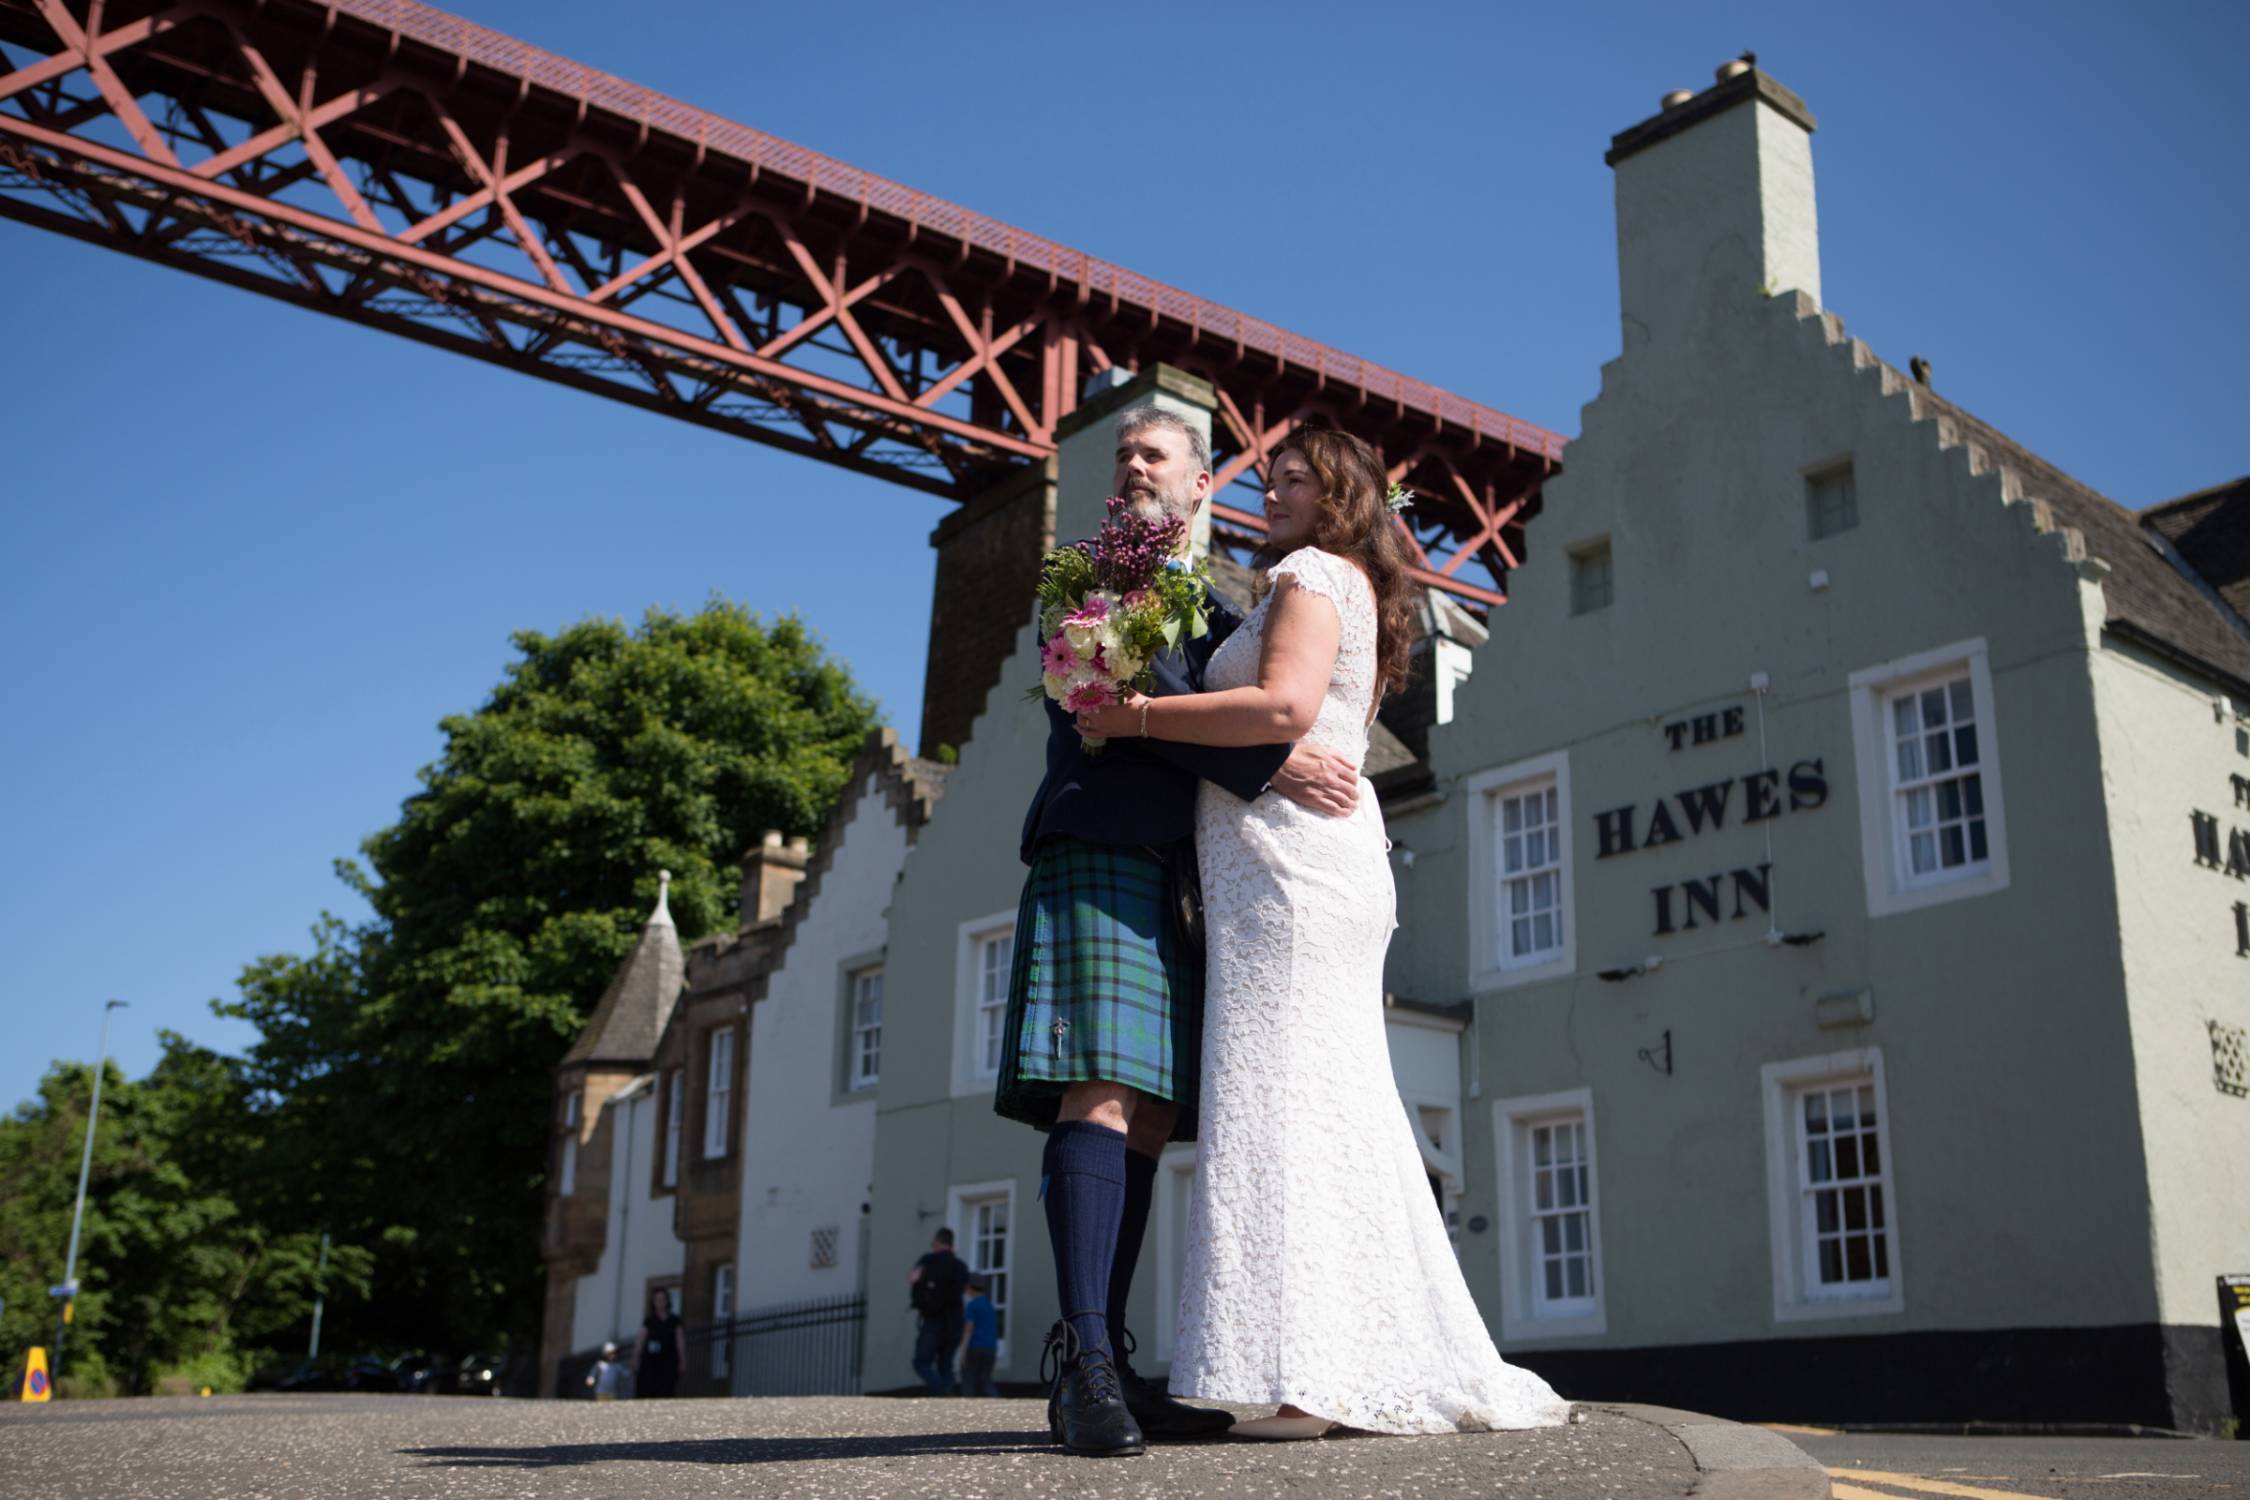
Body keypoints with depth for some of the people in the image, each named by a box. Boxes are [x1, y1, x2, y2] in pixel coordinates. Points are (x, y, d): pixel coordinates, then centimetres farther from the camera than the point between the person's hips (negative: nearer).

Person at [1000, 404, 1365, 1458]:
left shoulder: (1213, 613, 29)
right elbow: (1138, 696, -9)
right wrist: (1268, 764, -15)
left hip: (1177, 882, 7)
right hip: (1099, 854, -7)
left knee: (1150, 1122, 0)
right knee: (1102, 1096, -18)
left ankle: (1104, 1365, -1)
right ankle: (1083, 1361, -24)